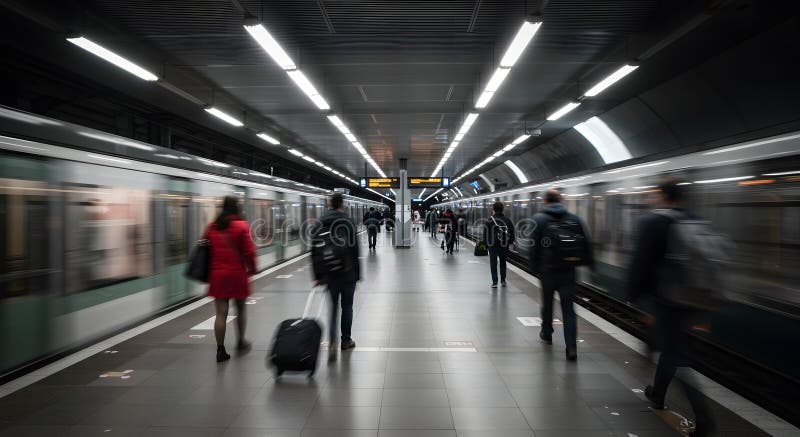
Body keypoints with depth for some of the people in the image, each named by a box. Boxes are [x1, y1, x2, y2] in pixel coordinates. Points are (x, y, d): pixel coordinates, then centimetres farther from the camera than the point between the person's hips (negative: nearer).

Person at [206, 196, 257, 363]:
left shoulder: (212, 227, 6)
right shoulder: (242, 226, -9)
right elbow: (248, 251, -10)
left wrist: (210, 273, 16)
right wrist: (252, 268, 5)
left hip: (217, 274, 3)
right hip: (237, 273, -3)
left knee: (221, 313, 4)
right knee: (240, 309, 17)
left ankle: (220, 349, 3)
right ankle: (241, 341, 28)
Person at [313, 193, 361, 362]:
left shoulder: (320, 222, 1)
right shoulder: (348, 222, -9)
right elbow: (355, 250, -9)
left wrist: (318, 275, 6)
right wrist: (358, 273, -1)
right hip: (348, 272, -3)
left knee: (334, 305, 12)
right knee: (347, 305, 11)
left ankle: (332, 340, -5)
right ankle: (346, 340, 21)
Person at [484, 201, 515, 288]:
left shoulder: (490, 220, -8)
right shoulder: (507, 220, 2)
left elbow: (485, 233, -5)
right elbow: (512, 232, 8)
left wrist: (485, 243, 4)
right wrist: (510, 242, 18)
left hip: (493, 245, -3)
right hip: (504, 245, 3)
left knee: (493, 263, 4)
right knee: (503, 262, 18)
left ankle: (494, 282, 1)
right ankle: (503, 280, 22)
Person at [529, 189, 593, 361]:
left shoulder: (539, 219, -3)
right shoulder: (574, 219, 4)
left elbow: (534, 247, -6)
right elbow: (585, 245, 6)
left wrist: (534, 268, 2)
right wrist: (589, 263, 15)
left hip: (548, 270, -1)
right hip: (568, 271, 2)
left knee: (547, 303, 18)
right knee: (568, 308, 2)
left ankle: (547, 334, 36)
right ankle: (571, 347, -7)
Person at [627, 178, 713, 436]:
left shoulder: (652, 222, -13)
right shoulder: (695, 222, 9)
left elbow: (641, 262, -16)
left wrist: (633, 293, -5)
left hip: (666, 298, -7)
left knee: (677, 355, -2)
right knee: (669, 345, 21)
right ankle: (658, 393, 37)